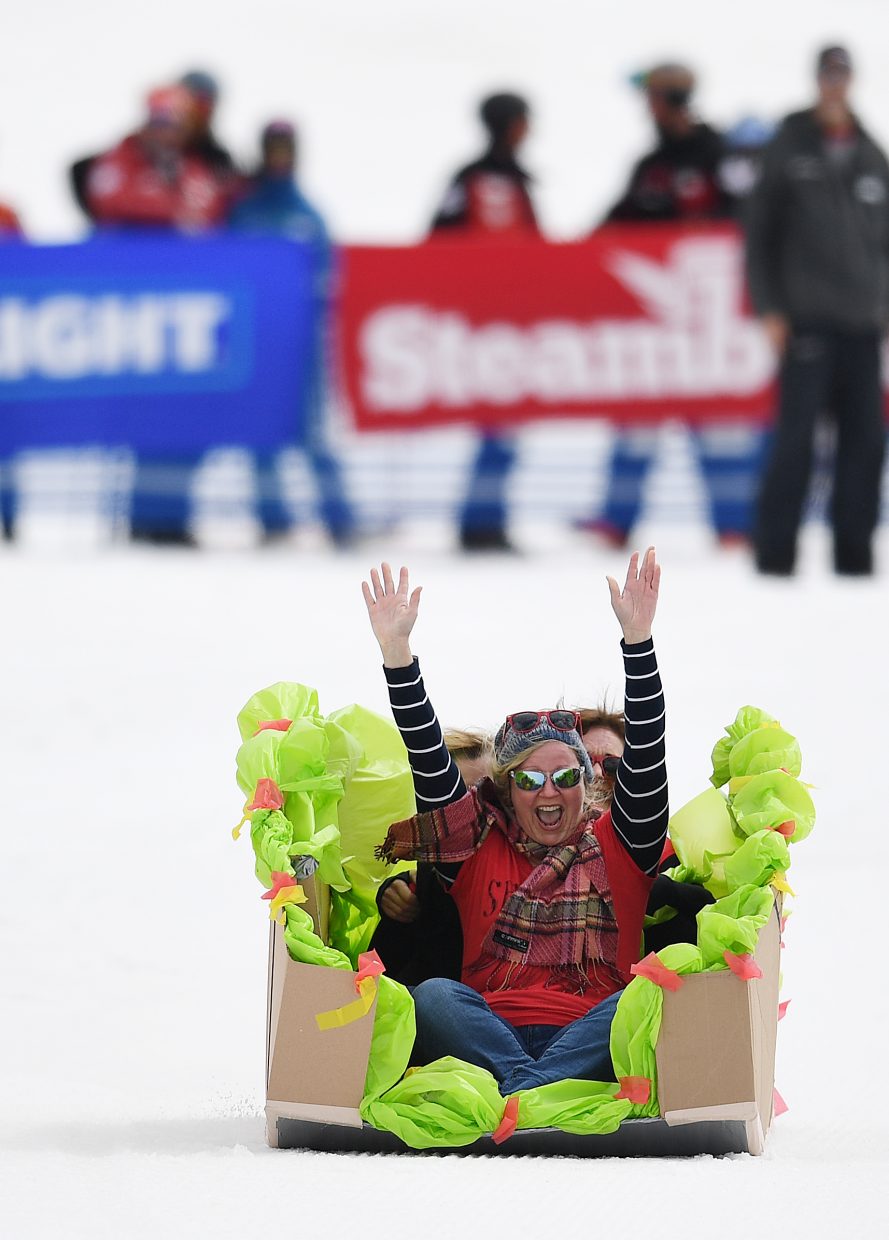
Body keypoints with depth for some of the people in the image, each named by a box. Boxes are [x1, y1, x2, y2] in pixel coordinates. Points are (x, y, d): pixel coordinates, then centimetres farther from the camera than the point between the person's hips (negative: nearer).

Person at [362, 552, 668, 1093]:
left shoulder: (616, 846, 20)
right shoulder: (481, 847, 22)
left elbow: (646, 754, 9)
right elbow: (431, 767, 13)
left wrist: (638, 640, -2)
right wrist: (396, 652, 4)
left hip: (589, 1041, -1)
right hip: (488, 1035, 1)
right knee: (431, 996, -30)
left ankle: (523, 1093, -52)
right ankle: (531, 1091, -52)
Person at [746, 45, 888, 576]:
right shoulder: (790, 147, 2)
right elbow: (761, 229, 2)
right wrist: (769, 307, -5)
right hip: (806, 319, -4)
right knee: (796, 438, -8)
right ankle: (776, 551, -3)